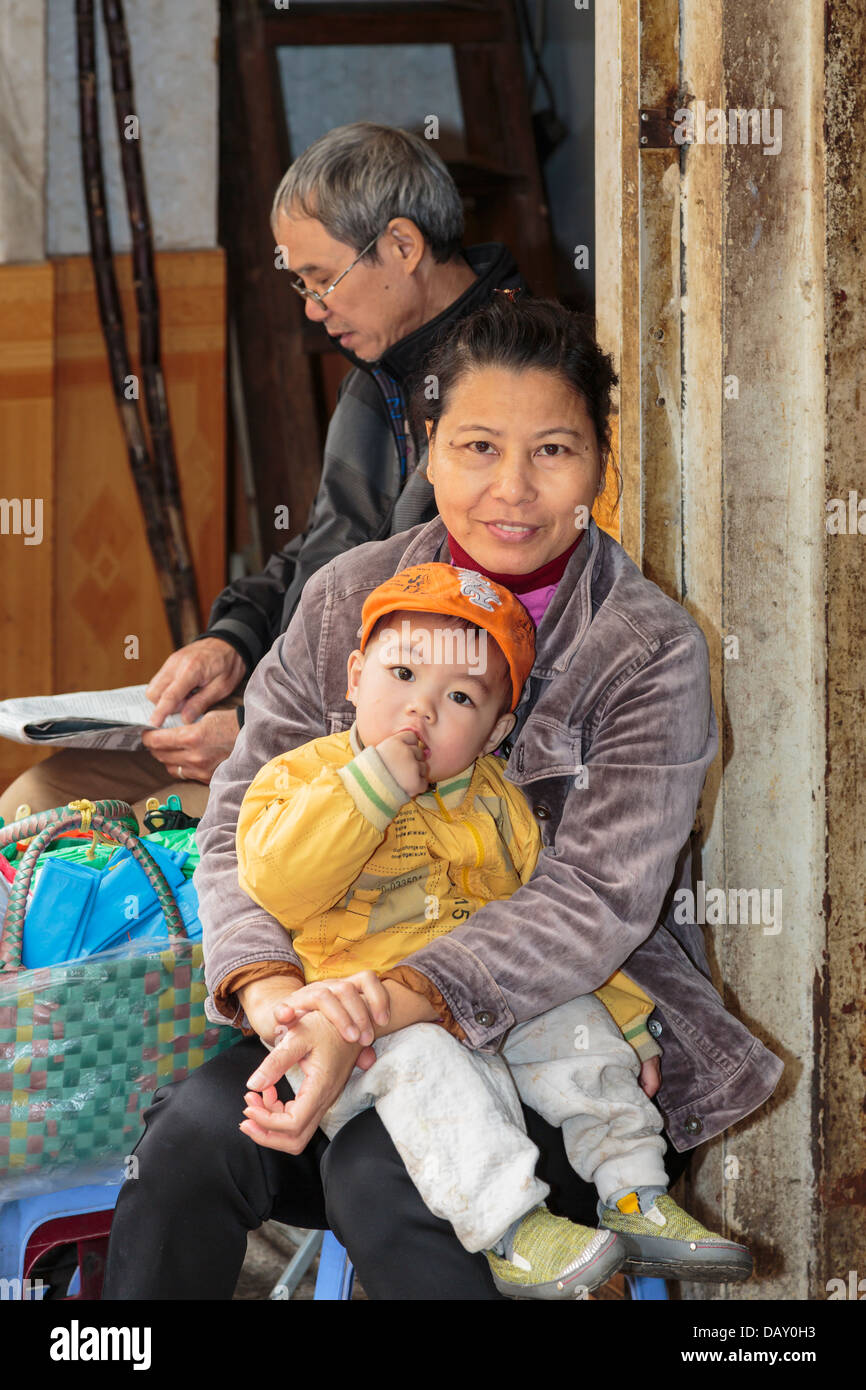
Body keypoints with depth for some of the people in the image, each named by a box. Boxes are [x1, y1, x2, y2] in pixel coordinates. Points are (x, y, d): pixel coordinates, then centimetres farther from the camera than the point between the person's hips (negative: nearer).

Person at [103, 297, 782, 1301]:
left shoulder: (652, 652, -7)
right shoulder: (346, 598, 4)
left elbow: (595, 904, -18)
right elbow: (245, 817, 1)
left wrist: (384, 1004, -33)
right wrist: (268, 984, -22)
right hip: (359, 1013, 4)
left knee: (381, 1173, -32)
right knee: (194, 1132, -25)